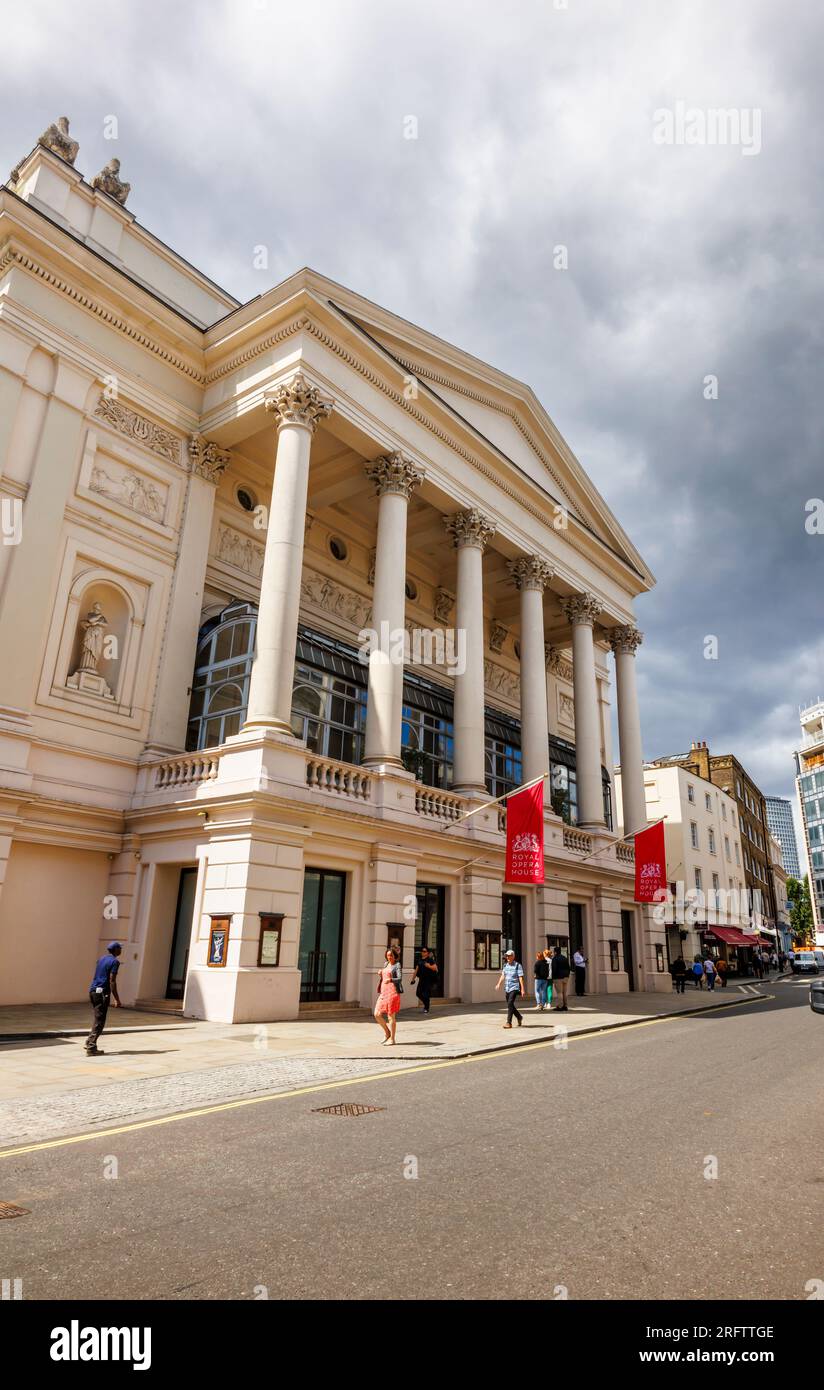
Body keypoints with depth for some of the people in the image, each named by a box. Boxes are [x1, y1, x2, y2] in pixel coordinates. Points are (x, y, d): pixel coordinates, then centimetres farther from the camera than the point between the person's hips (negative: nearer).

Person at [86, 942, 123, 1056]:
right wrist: (117, 1000, -16)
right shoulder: (115, 962, -10)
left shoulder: (101, 959, 15)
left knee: (98, 1019, 21)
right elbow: (112, 981, -17)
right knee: (100, 1021, -3)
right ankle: (91, 1048, -5)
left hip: (92, 990, 9)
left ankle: (90, 1042, 21)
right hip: (102, 992, -9)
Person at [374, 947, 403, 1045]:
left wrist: (390, 980, -35)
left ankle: (392, 1039, 8)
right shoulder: (386, 964, 17)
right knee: (377, 1014, 2)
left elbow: (399, 979, -17)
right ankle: (387, 1032, 22)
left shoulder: (397, 965, -3)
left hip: (392, 992, -7)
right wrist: (380, 975, 5)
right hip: (383, 992, 7)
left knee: (391, 1016, -2)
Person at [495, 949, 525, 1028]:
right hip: (507, 988, 7)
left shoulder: (518, 965, -7)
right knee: (510, 1005, 13)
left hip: (514, 988, -6)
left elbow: (520, 978, -8)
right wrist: (499, 984, -2)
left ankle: (509, 1022, -12)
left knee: (510, 1004, -16)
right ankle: (519, 1017, 36)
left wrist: (522, 989, -11)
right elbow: (503, 975, 13)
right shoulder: (505, 965, 10)